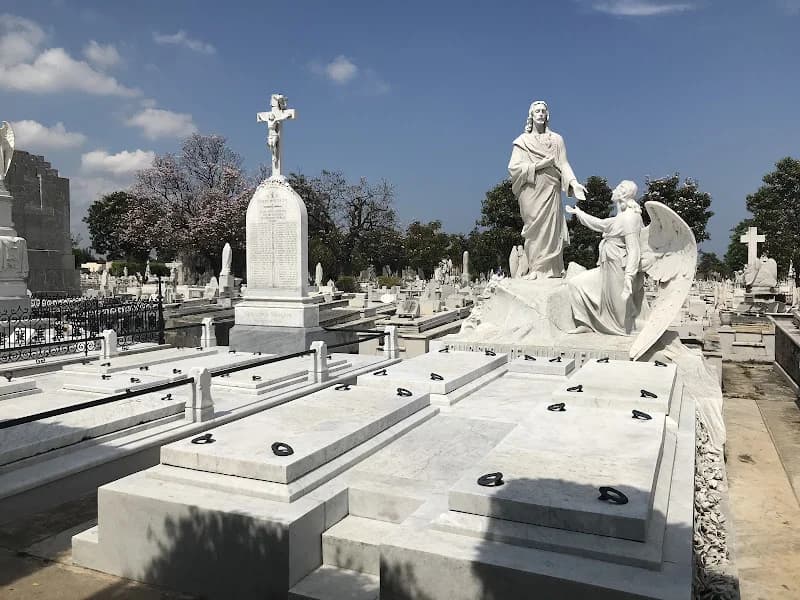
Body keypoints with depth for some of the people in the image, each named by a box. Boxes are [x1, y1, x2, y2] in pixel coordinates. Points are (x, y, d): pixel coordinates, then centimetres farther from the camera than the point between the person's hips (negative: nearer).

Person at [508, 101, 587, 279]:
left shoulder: (556, 139, 14)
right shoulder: (523, 140, 10)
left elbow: (563, 164, 7)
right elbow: (513, 167, 0)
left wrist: (573, 183, -9)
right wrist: (538, 166, -10)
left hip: (550, 191, 1)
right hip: (531, 191, -1)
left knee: (550, 228, -5)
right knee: (533, 228, -5)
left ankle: (550, 269, -2)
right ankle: (533, 268, -3)